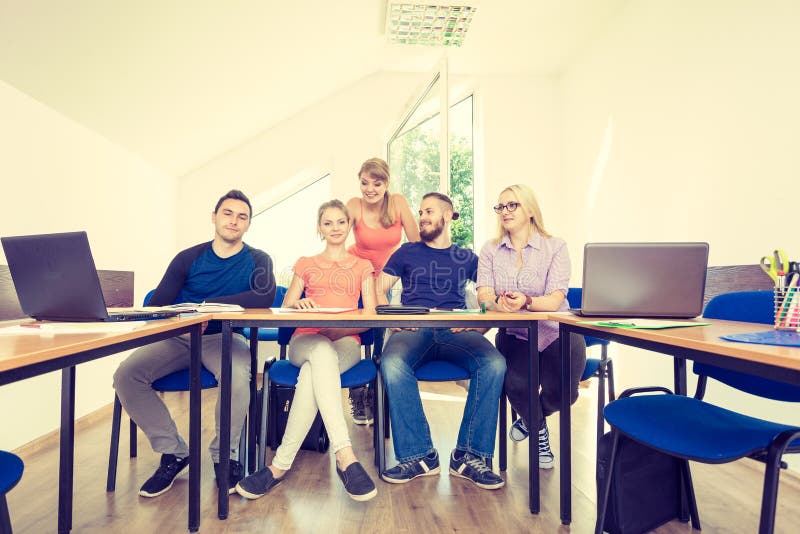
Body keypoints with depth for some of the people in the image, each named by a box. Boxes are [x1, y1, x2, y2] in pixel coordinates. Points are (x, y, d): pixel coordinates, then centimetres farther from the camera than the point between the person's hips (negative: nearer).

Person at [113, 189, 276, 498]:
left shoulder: (257, 261, 3)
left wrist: (208, 306, -20)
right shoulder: (189, 258, 8)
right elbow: (157, 304, 0)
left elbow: (264, 297, -17)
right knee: (126, 374, -19)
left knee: (237, 376, -34)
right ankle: (173, 452, -3)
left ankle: (222, 455, -8)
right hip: (179, 338, 3)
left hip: (225, 338, -3)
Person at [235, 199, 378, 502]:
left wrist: (341, 328, -12)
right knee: (323, 352, -39)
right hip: (306, 339, 0)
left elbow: (370, 314, 8)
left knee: (313, 371, -37)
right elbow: (285, 310, 15)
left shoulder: (362, 266, 22)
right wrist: (299, 304, -10)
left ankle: (280, 465, -34)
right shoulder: (305, 264, 25)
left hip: (346, 342, 0)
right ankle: (346, 458, -47)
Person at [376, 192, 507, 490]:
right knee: (392, 364, -34)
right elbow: (379, 290, 16)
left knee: (494, 363, -30)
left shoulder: (467, 258, 22)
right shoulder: (407, 253, 22)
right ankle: (418, 456, -21)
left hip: (456, 331, 1)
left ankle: (469, 456, -18)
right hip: (413, 329, 0)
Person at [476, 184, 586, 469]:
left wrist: (526, 302, -37)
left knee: (560, 392, -21)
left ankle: (528, 418, 21)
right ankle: (539, 431, 15)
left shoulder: (555, 247, -4)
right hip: (514, 335, 1)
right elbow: (484, 296, -9)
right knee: (516, 386, -26)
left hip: (556, 333, 0)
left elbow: (555, 300, -15)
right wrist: (497, 304, -33)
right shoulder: (490, 250, 3)